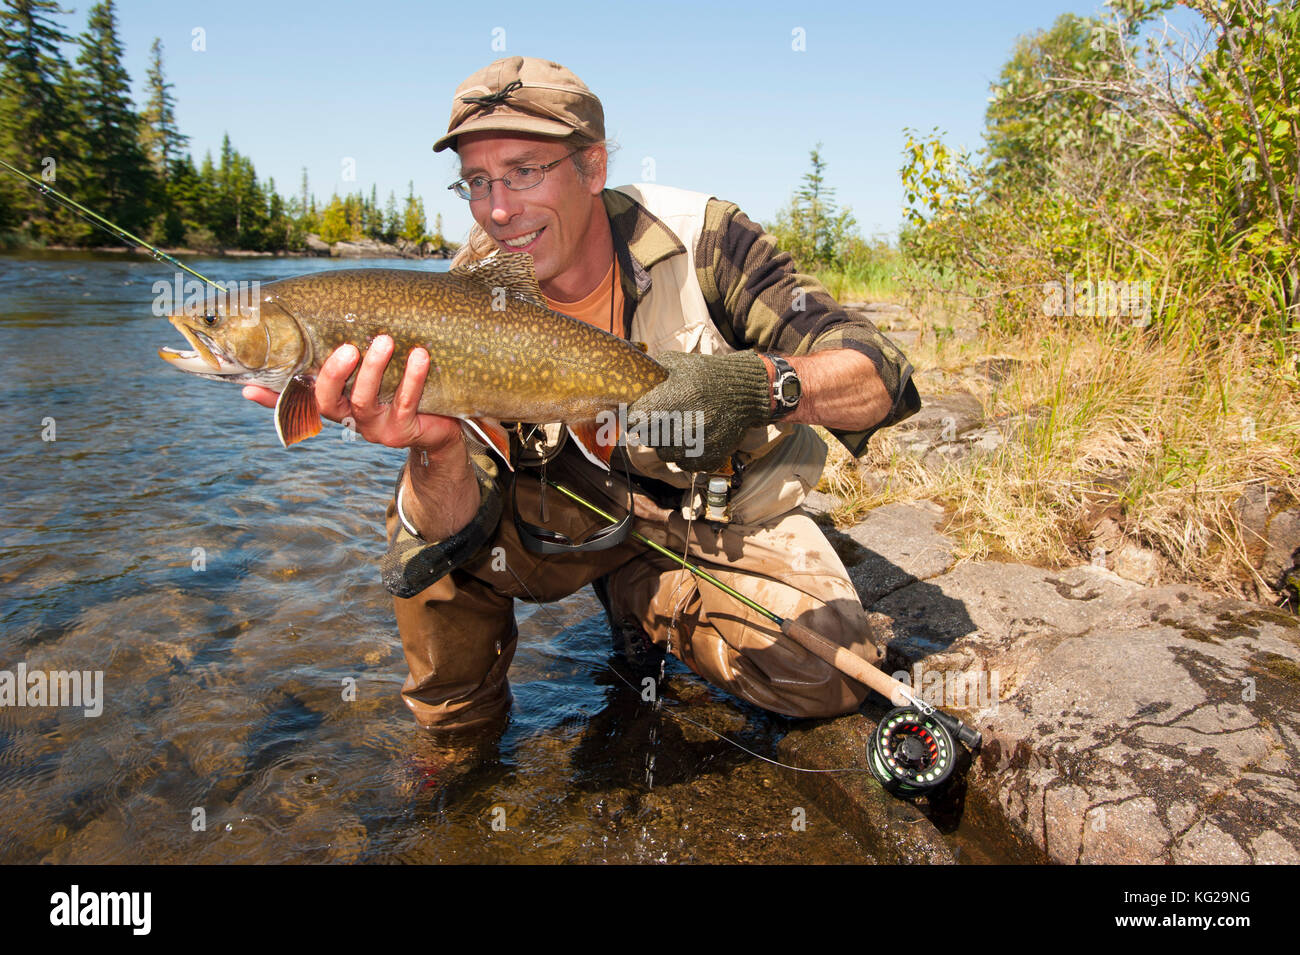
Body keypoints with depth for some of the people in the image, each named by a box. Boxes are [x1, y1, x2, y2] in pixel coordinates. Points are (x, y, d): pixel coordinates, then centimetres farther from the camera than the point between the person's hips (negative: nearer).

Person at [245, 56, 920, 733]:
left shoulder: (699, 239, -21)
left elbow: (883, 376, -27)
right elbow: (459, 528, -23)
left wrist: (760, 382, -49)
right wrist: (436, 447, -46)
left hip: (725, 512, 1)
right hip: (580, 511, 0)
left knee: (828, 677, -18)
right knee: (428, 535, -24)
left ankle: (648, 600, 10)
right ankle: (457, 727, 5)